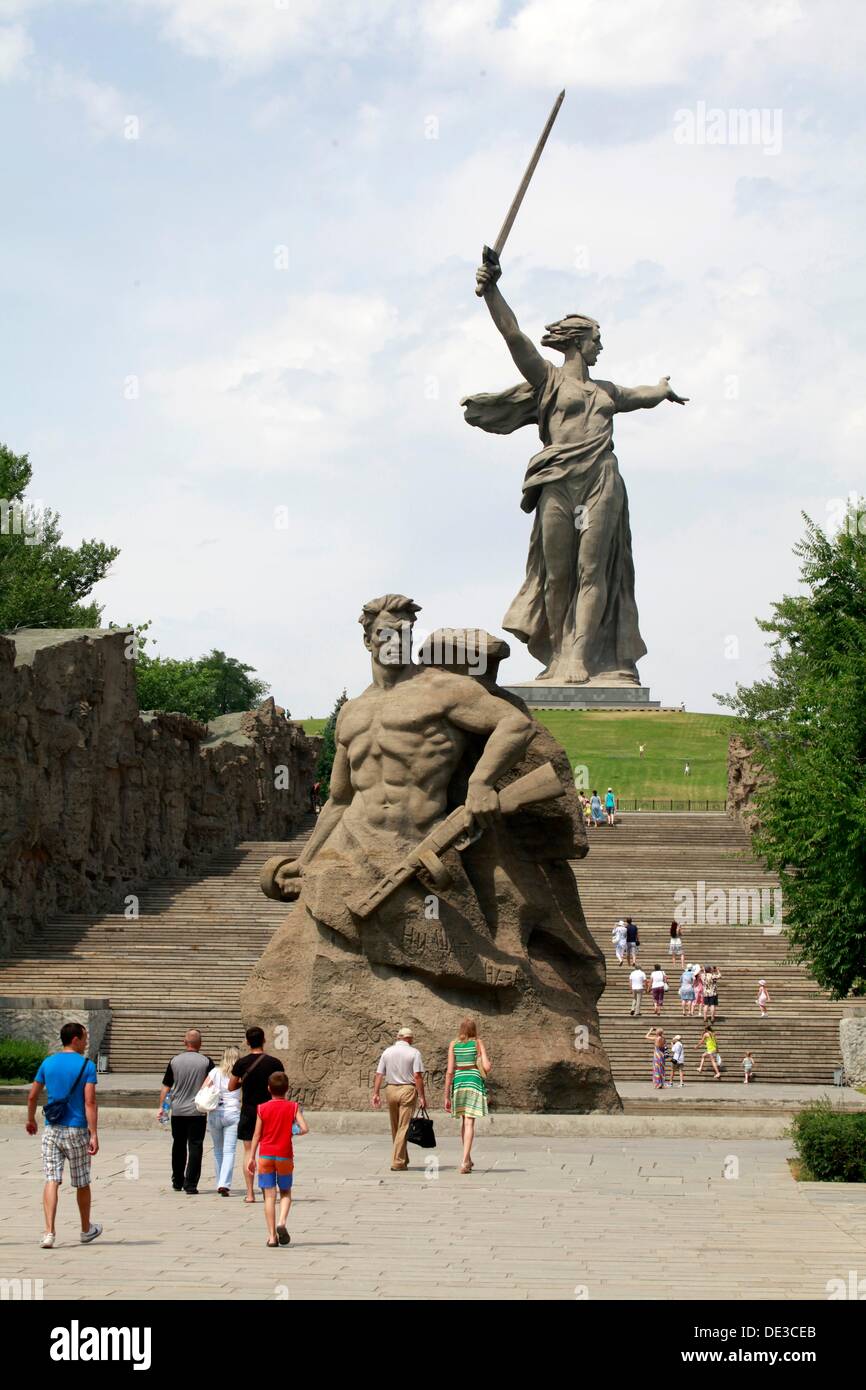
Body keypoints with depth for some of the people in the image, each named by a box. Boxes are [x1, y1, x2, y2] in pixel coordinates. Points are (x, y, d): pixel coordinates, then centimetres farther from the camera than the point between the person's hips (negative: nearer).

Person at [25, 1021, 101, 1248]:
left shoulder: (48, 1063, 5)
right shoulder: (87, 1066, -8)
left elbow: (32, 1096, 11)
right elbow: (90, 1102, -14)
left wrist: (30, 1119, 29)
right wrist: (94, 1135, -14)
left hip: (51, 1130, 3)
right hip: (77, 1130, -3)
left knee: (52, 1180, -2)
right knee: (82, 1183, 13)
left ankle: (49, 1232, -16)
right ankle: (86, 1230, 29)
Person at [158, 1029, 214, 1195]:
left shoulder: (175, 1060, 1)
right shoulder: (206, 1062, -5)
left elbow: (166, 1086, 5)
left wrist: (161, 1106, 13)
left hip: (177, 1111, 2)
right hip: (198, 1112, -2)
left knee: (178, 1147, 17)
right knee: (195, 1147, 0)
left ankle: (178, 1182, 26)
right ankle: (191, 1185, -7)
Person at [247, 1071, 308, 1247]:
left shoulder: (262, 1109, -2)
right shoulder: (293, 1107, -4)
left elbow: (257, 1135, -1)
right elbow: (305, 1128, -14)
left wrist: (252, 1157, 5)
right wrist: (294, 1131, 8)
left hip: (265, 1155, 0)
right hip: (284, 1156, 0)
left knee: (269, 1196, 2)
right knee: (286, 1193, 16)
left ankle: (272, 1236, -2)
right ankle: (282, 1222, -10)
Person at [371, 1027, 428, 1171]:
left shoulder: (387, 1051, 8)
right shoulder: (414, 1052, -4)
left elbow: (379, 1074, 3)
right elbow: (418, 1076, -12)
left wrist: (375, 1093, 3)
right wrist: (422, 1097, -11)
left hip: (390, 1089, 4)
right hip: (408, 1089, -4)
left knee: (395, 1128, 15)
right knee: (403, 1127, -2)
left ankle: (403, 1159, 25)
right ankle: (398, 1162, -7)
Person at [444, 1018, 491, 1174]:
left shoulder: (453, 1044, 4)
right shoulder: (478, 1043, 1)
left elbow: (450, 1071, -1)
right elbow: (487, 1067, -7)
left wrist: (447, 1096, 1)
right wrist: (484, 1075, 18)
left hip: (458, 1082, 2)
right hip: (475, 1082, -2)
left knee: (464, 1120, 19)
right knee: (469, 1123, -7)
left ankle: (468, 1159, 25)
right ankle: (465, 1161, -20)